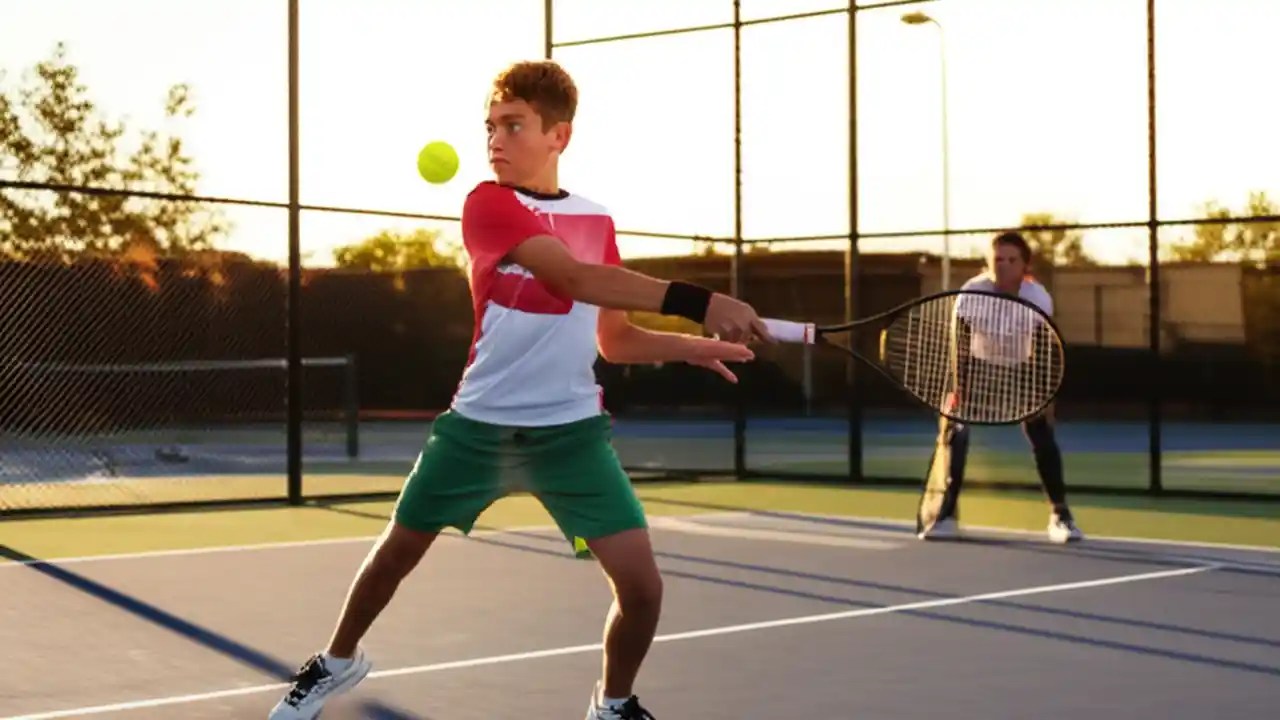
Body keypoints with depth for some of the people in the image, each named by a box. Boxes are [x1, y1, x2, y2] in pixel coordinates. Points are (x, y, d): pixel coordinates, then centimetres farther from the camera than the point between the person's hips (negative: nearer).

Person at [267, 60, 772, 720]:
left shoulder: (597, 223, 5)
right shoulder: (487, 204, -11)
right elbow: (573, 276, -28)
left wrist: (688, 346, -3)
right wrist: (696, 302, -39)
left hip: (570, 431, 2)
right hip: (478, 425, -2)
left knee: (641, 584, -9)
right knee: (397, 551, 13)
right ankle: (339, 660, 42)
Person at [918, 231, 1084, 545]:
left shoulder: (1039, 297, -24)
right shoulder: (973, 291, -28)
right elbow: (960, 344, -26)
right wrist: (959, 387, -34)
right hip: (979, 367, 0)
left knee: (1043, 436, -10)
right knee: (956, 434, -14)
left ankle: (1060, 515, 3)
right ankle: (947, 514, -3)